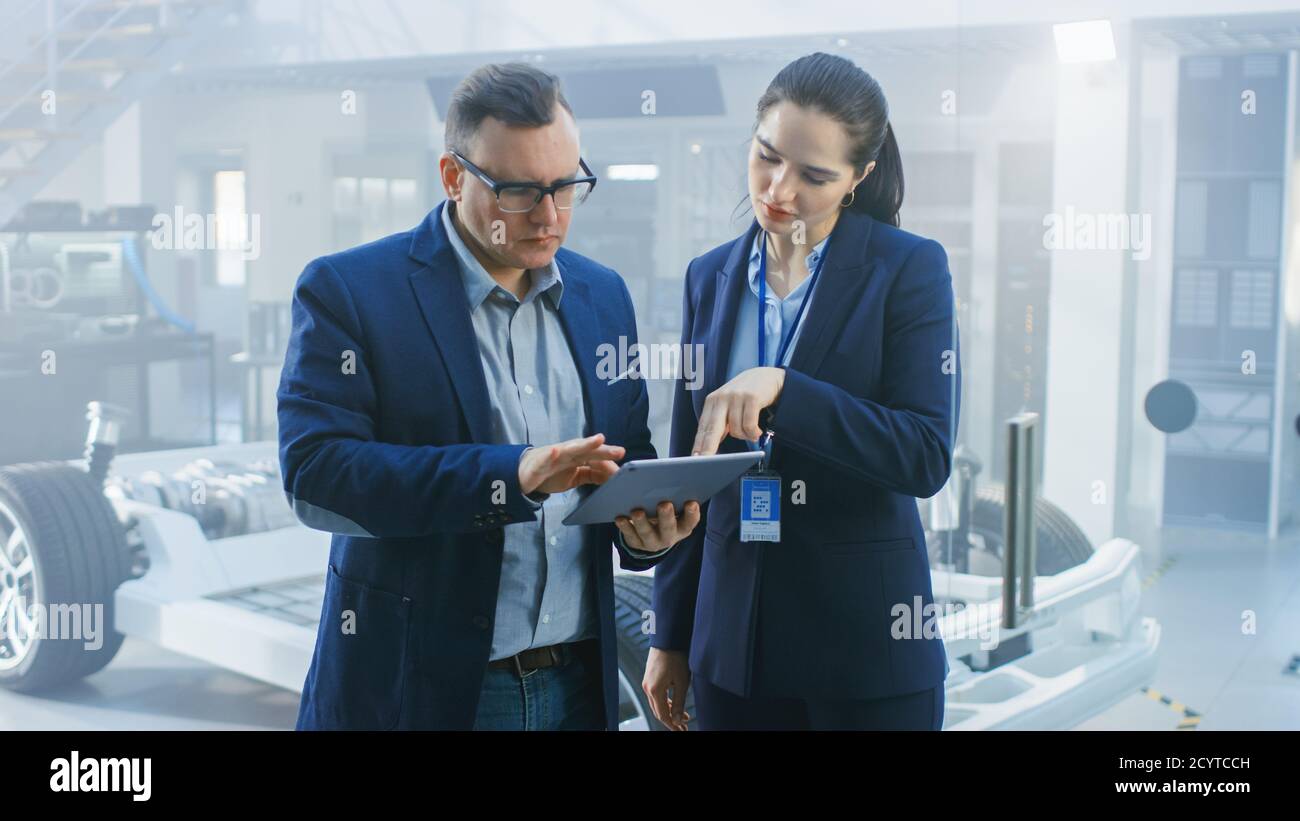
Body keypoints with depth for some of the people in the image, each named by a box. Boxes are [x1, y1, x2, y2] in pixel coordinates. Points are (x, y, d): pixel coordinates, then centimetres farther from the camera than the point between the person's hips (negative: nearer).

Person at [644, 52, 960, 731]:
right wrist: (670, 636, 10)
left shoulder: (911, 268, -6)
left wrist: (782, 389, -27)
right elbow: (687, 468, 10)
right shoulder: (711, 277, 6)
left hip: (867, 644, -3)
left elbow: (928, 457, -15)